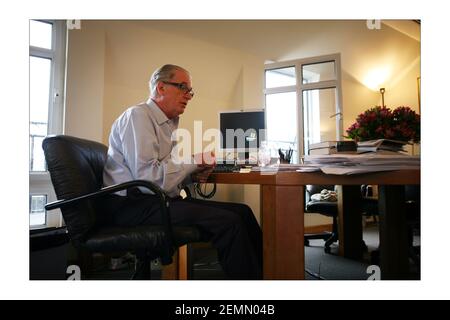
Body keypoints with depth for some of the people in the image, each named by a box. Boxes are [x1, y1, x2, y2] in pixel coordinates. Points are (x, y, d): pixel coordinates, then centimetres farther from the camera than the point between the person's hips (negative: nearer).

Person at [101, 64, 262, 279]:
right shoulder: (138, 115, -9)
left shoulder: (169, 123, 19)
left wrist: (195, 172, 0)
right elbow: (148, 176, -21)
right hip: (134, 205, -9)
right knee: (229, 222, -26)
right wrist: (193, 162, -10)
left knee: (242, 212, -4)